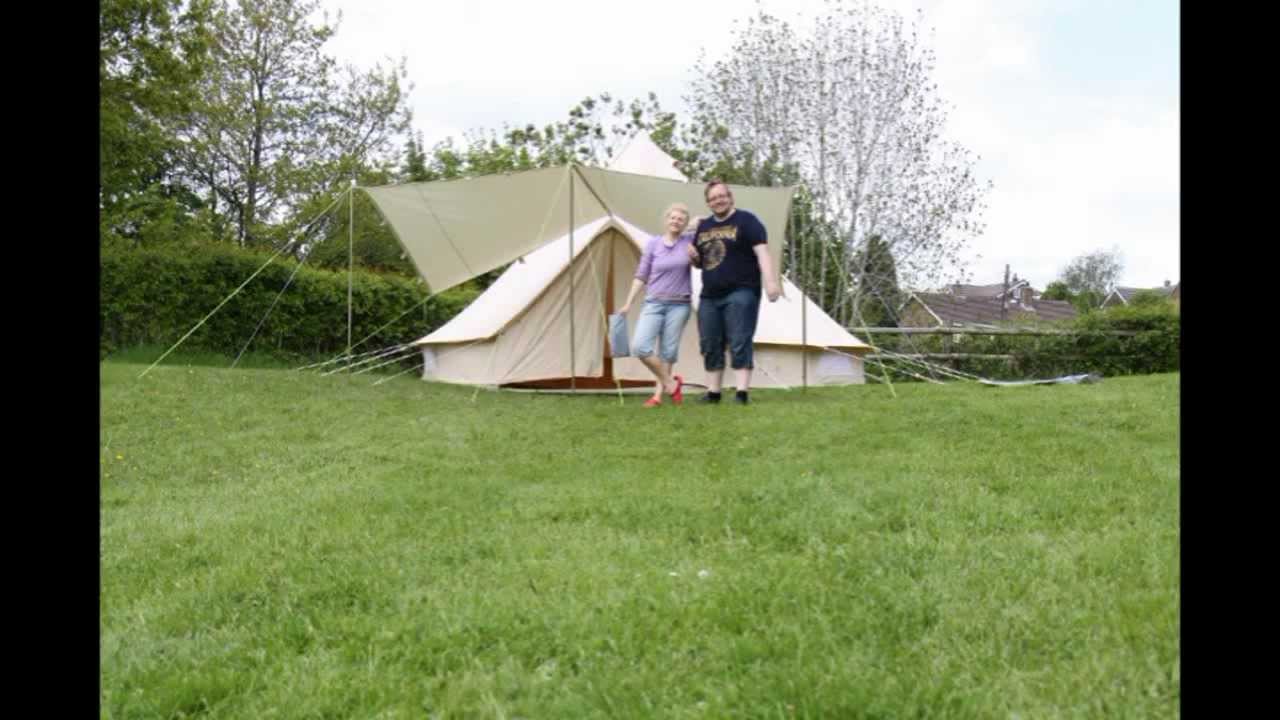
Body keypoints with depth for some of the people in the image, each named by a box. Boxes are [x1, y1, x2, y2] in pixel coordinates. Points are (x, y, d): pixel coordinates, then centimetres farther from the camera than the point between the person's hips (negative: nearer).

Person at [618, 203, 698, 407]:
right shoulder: (654, 243, 1)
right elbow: (641, 276, 6)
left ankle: (658, 395, 12)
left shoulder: (690, 241, 1)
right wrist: (628, 303, 3)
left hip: (679, 305, 0)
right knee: (640, 347, -14)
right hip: (654, 303, 1)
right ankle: (671, 383, 3)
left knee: (668, 352, 0)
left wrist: (697, 224, 2)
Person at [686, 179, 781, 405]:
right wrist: (693, 257, 3)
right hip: (709, 296, 7)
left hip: (740, 293, -7)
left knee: (739, 342, -11)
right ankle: (713, 391, 17)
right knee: (709, 344, 8)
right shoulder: (703, 226, 18)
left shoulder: (746, 220, -2)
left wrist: (770, 280, -26)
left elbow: (762, 252, -13)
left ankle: (742, 391, -11)